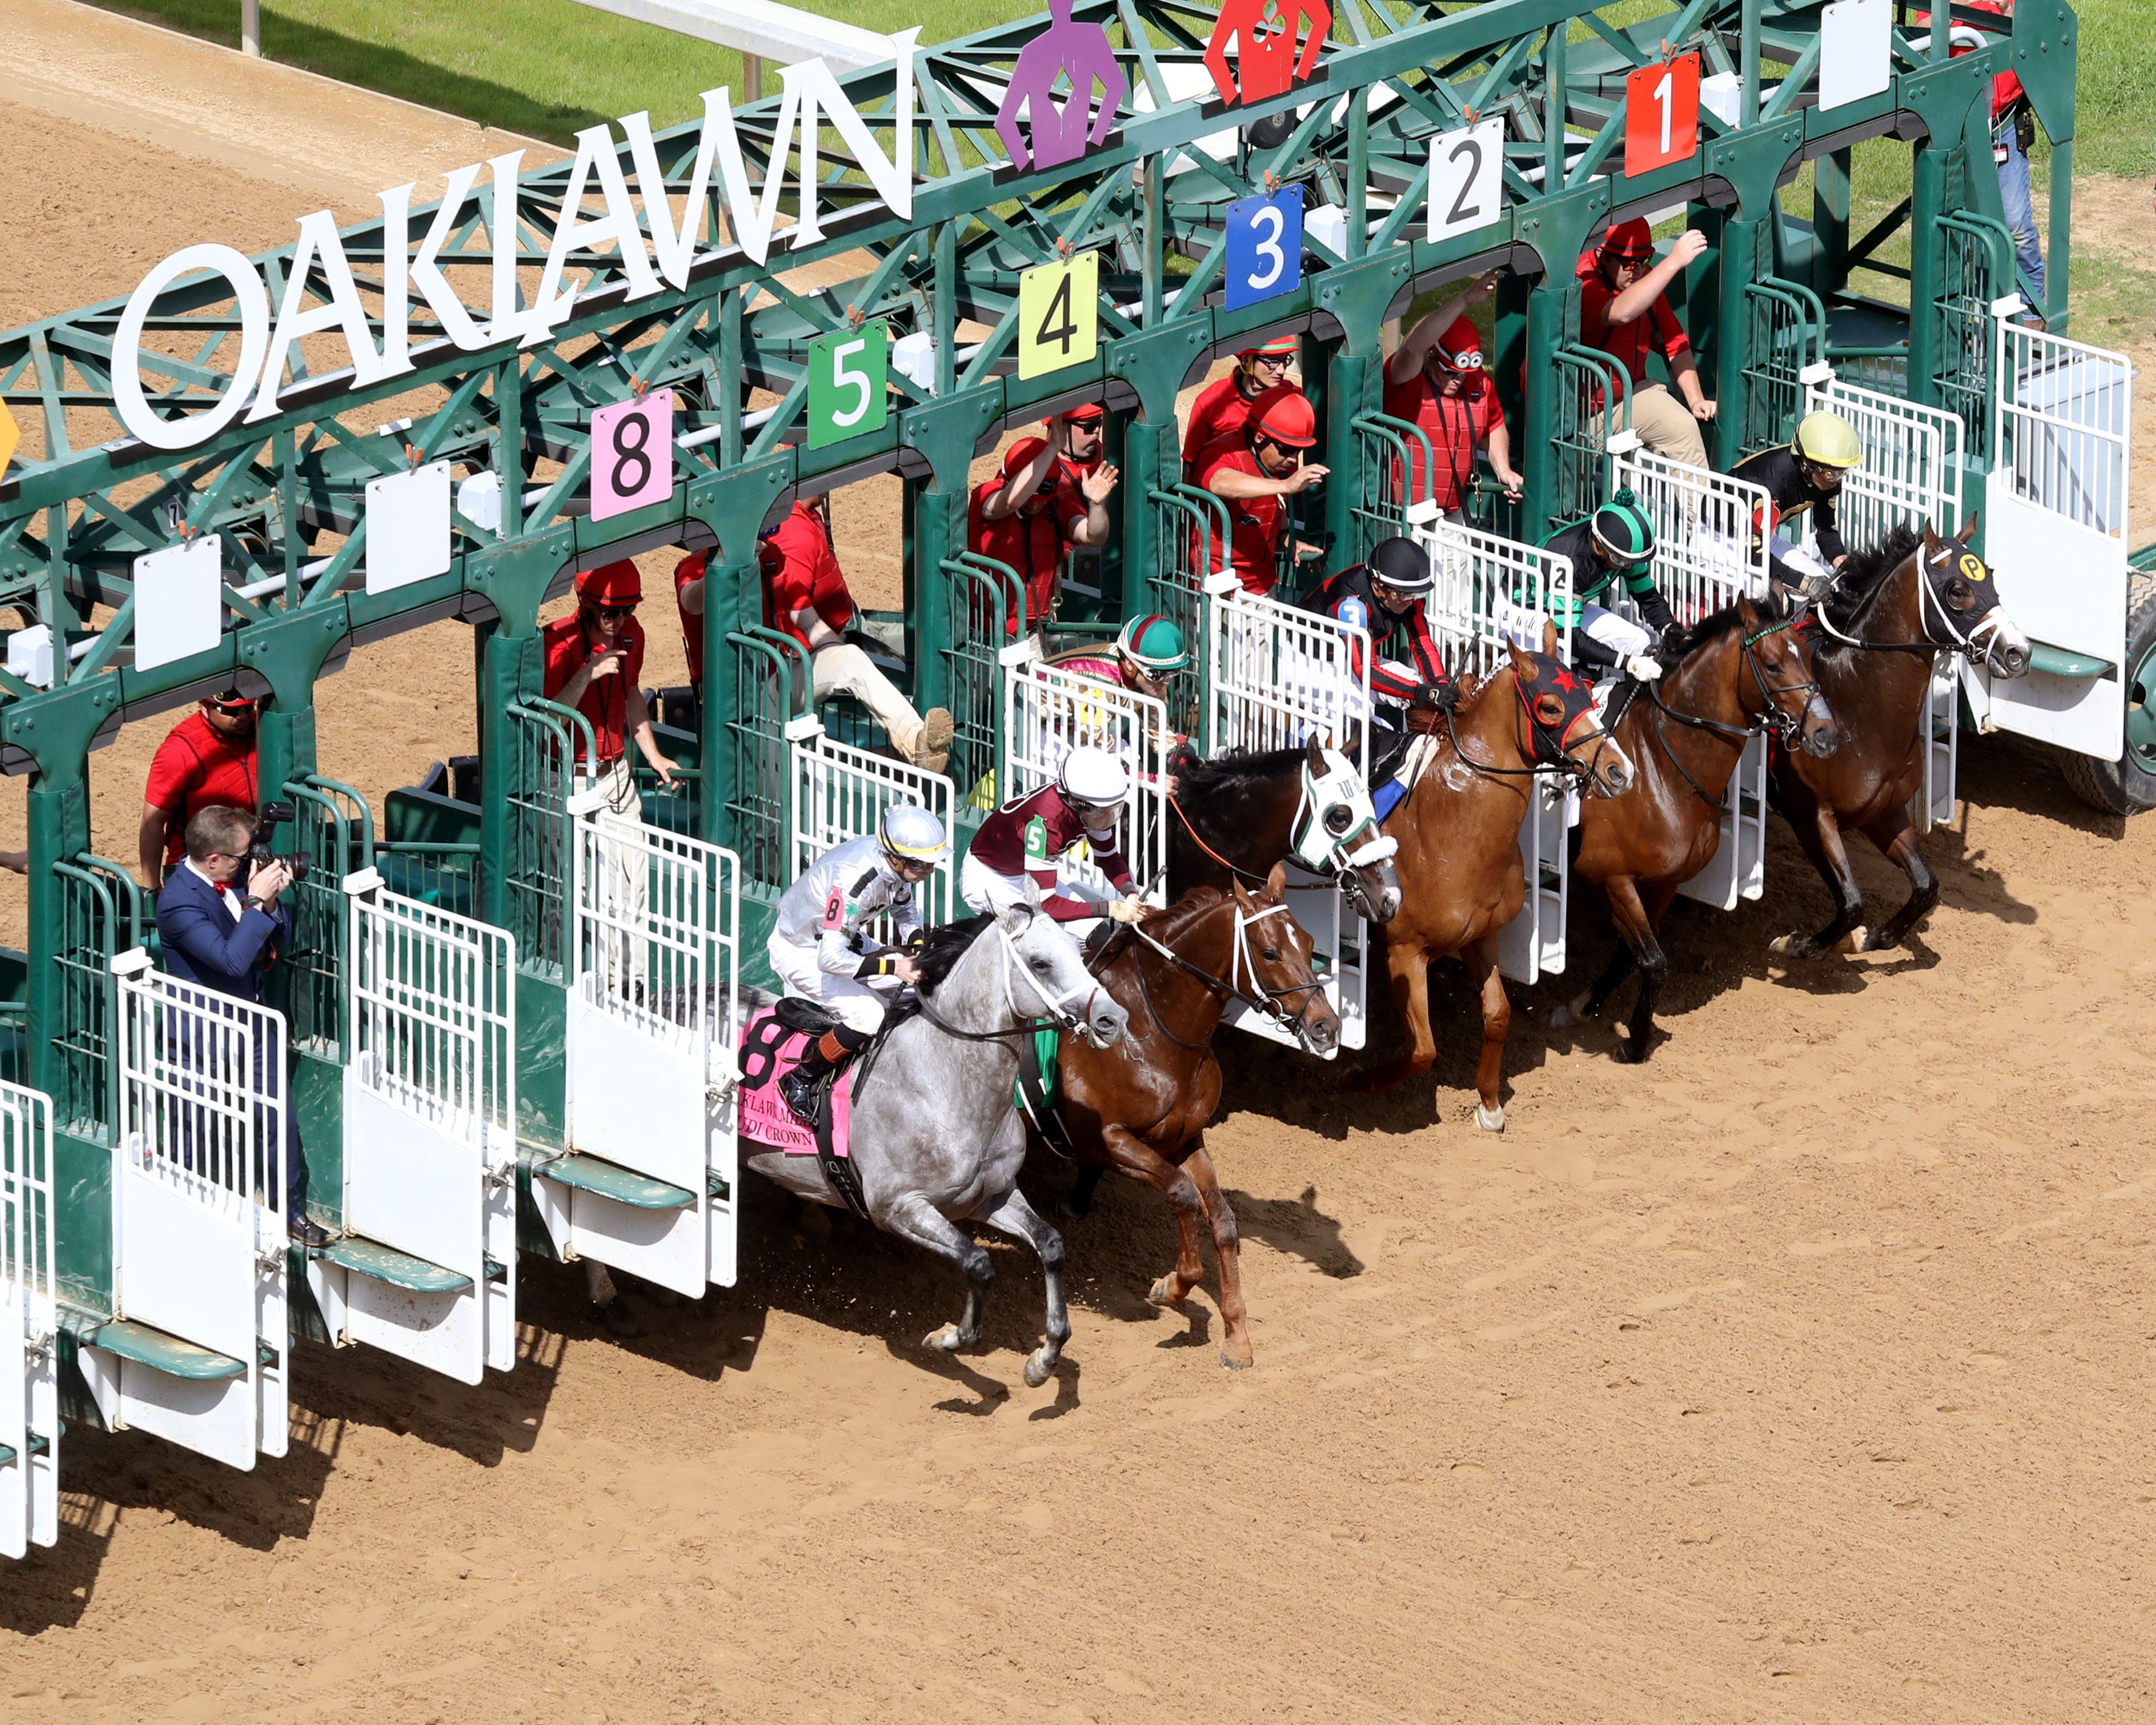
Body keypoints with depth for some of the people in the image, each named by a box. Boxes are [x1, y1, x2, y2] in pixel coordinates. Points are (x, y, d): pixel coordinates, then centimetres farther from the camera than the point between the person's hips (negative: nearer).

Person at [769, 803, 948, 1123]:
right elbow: (831, 959, -39)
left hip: (841, 938, 9)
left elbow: (904, 907, 11)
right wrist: (893, 968, -37)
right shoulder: (853, 879, -39)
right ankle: (800, 1080, -5)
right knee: (870, 1017, -24)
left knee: (918, 985, 1)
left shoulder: (894, 860, -13)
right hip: (802, 953, -9)